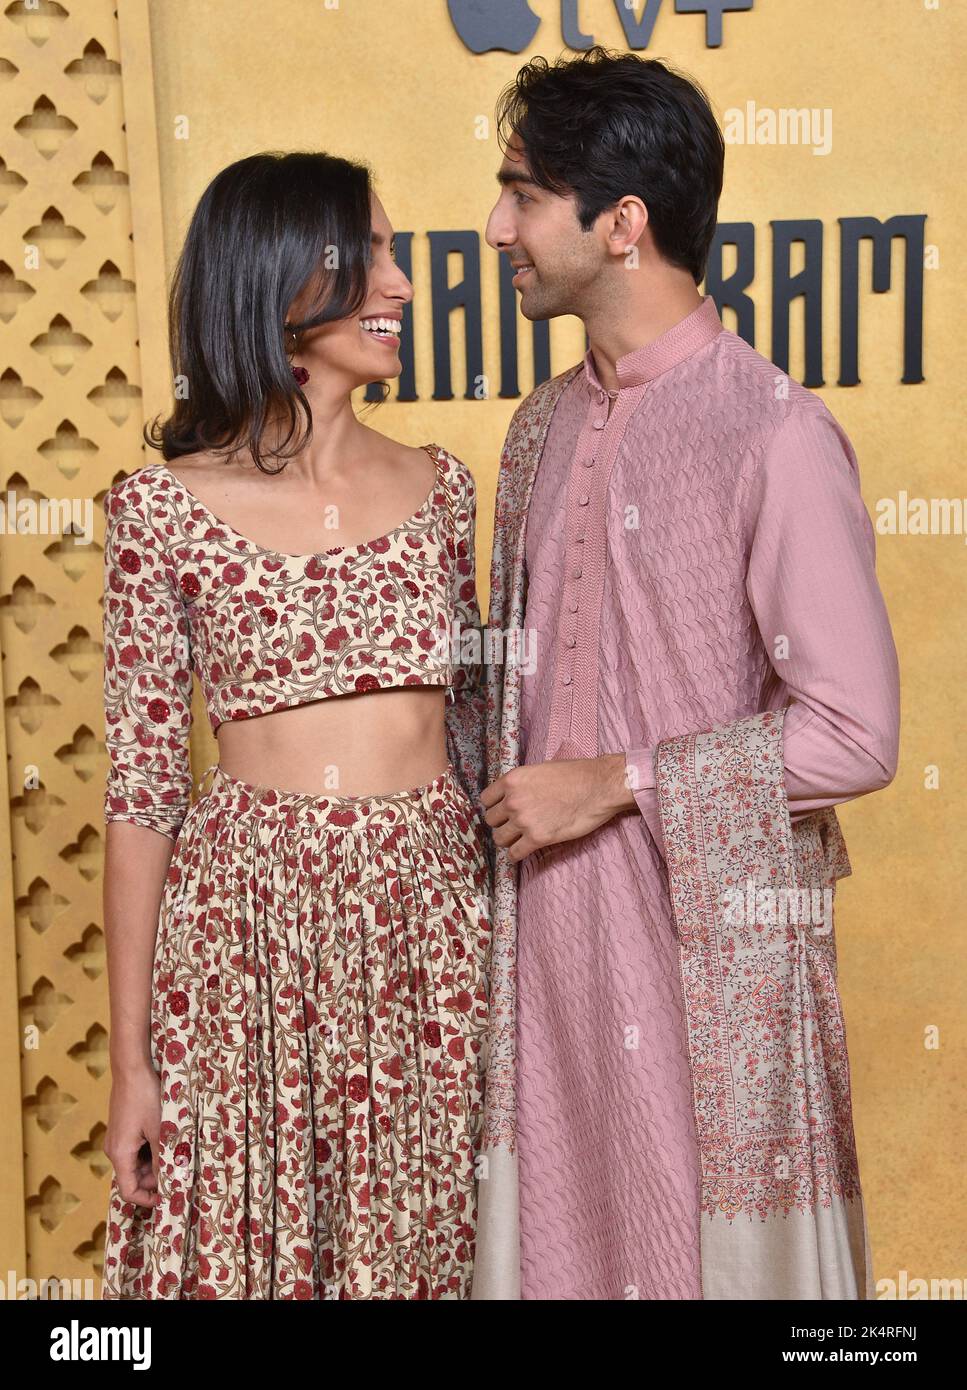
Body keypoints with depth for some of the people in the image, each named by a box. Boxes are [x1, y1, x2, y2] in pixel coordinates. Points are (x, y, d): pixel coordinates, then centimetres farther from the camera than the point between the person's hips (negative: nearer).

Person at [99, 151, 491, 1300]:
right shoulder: (164, 509, -5)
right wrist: (130, 1062, -4)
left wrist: (507, 942, 9)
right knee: (248, 1247, 10)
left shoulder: (438, 486, 6)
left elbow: (469, 723, 12)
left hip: (432, 923, 3)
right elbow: (141, 789, -4)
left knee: (425, 1247, 13)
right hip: (248, 930, -3)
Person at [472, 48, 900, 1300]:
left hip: (714, 938, -6)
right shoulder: (544, 427, 9)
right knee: (554, 1238, 15)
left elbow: (854, 736, -16)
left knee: (715, 1251, 9)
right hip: (550, 925, 6)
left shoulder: (773, 436, -14)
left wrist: (616, 781, -15)